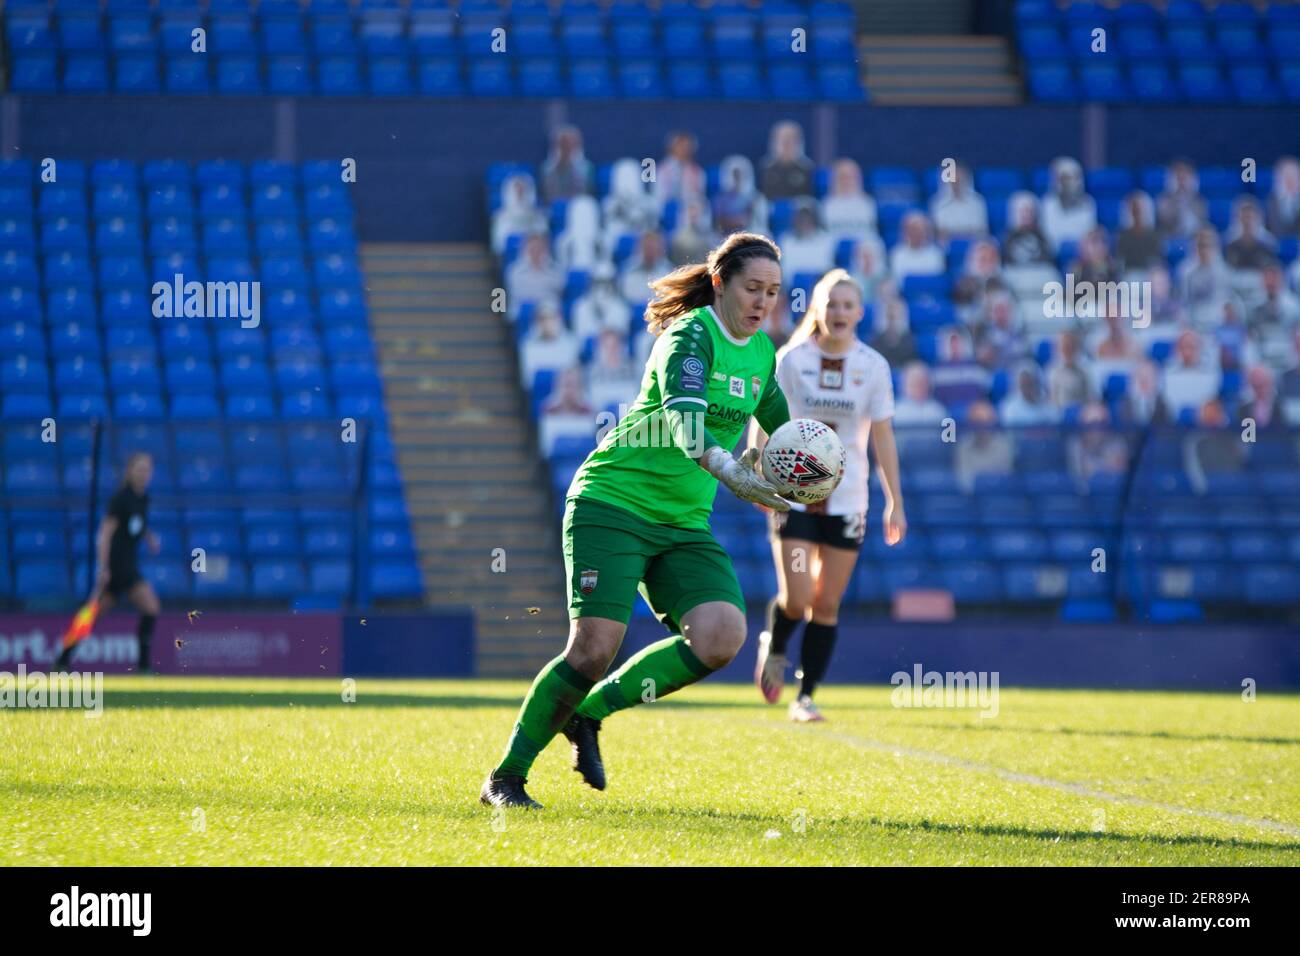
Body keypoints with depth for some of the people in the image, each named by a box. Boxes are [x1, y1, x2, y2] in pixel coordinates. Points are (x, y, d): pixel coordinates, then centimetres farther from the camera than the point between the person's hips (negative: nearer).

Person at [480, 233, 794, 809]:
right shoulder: (691, 335, -15)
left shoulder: (759, 351, 10)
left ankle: (590, 709, 1)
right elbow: (682, 416, -35)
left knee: (722, 634, -17)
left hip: (684, 524, 7)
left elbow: (779, 424, 32)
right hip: (613, 501, -7)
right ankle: (505, 778, -2)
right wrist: (726, 469, -50)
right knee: (596, 645, -19)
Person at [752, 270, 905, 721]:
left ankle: (805, 697, 10)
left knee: (827, 605, 0)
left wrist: (895, 502, 1)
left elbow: (882, 437, 4)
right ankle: (774, 648, 22)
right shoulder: (791, 360, -4)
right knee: (795, 599, -11)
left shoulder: (873, 366, 1)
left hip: (846, 498, 2)